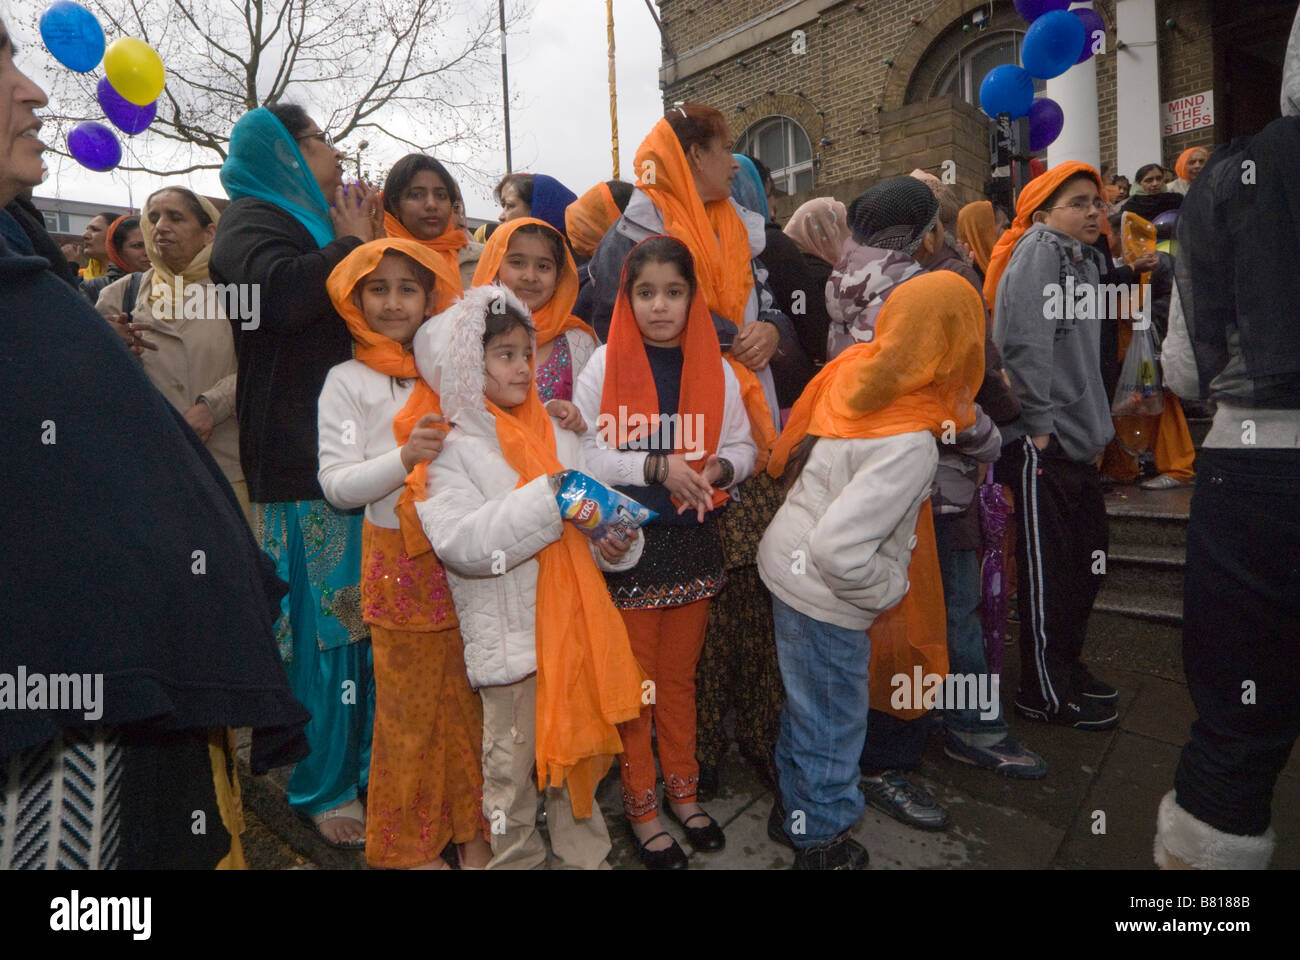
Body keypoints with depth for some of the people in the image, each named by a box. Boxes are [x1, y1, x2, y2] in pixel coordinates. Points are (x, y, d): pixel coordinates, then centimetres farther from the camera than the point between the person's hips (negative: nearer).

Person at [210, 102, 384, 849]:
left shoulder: (317, 222, 25)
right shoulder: (252, 220, -1)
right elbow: (279, 290, -24)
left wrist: (370, 247, 17)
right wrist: (353, 249, -9)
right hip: (301, 457, -8)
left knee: (363, 612, 11)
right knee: (323, 618, -4)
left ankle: (365, 762, 26)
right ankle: (322, 786, 12)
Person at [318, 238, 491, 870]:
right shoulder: (349, 381, 1)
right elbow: (336, 484, -6)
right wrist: (403, 458, -22)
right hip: (401, 558, -2)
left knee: (474, 698, 9)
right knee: (410, 707, 7)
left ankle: (474, 831, 28)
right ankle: (408, 845, 28)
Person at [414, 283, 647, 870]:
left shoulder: (556, 436, 8)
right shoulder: (451, 448, -8)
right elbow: (460, 544, -22)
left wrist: (616, 541, -10)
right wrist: (545, 498, -27)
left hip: (574, 621, 5)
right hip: (510, 633, -5)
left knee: (578, 747, 19)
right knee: (512, 761, 11)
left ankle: (585, 854, 39)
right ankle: (515, 858, 35)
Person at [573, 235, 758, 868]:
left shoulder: (714, 368, 2)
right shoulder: (604, 366, -7)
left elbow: (742, 445, 7)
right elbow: (581, 454, -12)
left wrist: (719, 468, -14)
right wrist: (658, 467, -20)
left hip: (693, 539, 3)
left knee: (680, 674, 18)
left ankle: (683, 790, 38)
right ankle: (640, 804, 30)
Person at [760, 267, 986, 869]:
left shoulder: (852, 366, -10)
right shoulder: (910, 446, -29)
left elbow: (786, 456, 4)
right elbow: (838, 549, -31)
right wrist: (891, 588, -14)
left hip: (783, 561, 8)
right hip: (825, 600, -8)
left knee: (805, 702, 27)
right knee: (834, 725, 15)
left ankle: (793, 810, 50)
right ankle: (822, 844, 39)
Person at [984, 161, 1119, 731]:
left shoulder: (1087, 258, 21)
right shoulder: (1039, 247, -7)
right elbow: (1025, 341, -18)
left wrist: (1097, 424, 17)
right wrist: (1039, 422, -19)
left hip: (1076, 438, 10)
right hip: (1039, 438, -9)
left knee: (1087, 554, 16)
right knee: (1048, 566, -3)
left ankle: (1067, 665, 33)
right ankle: (1044, 694, 11)